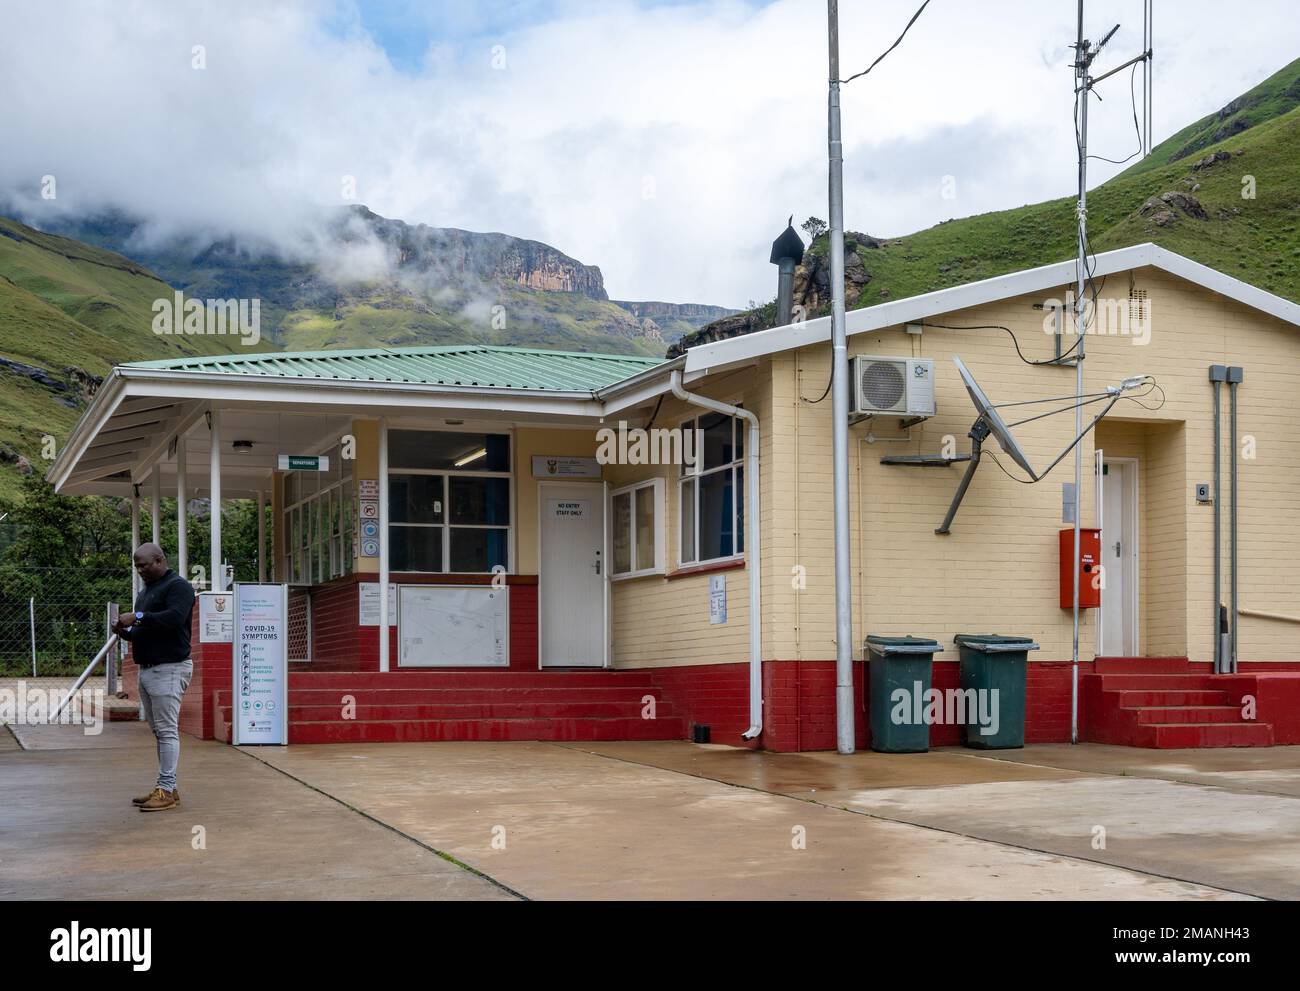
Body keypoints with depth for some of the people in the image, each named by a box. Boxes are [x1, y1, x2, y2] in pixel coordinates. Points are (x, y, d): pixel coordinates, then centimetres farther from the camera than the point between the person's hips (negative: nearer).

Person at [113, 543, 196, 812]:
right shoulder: (146, 591, 23)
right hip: (147, 669, 10)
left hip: (169, 669, -10)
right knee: (159, 730, 9)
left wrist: (137, 618, -21)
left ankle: (166, 789, -11)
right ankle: (167, 787, 12)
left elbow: (175, 618, -24)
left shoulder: (178, 586, -7)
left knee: (167, 730, -10)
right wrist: (126, 632, 8)